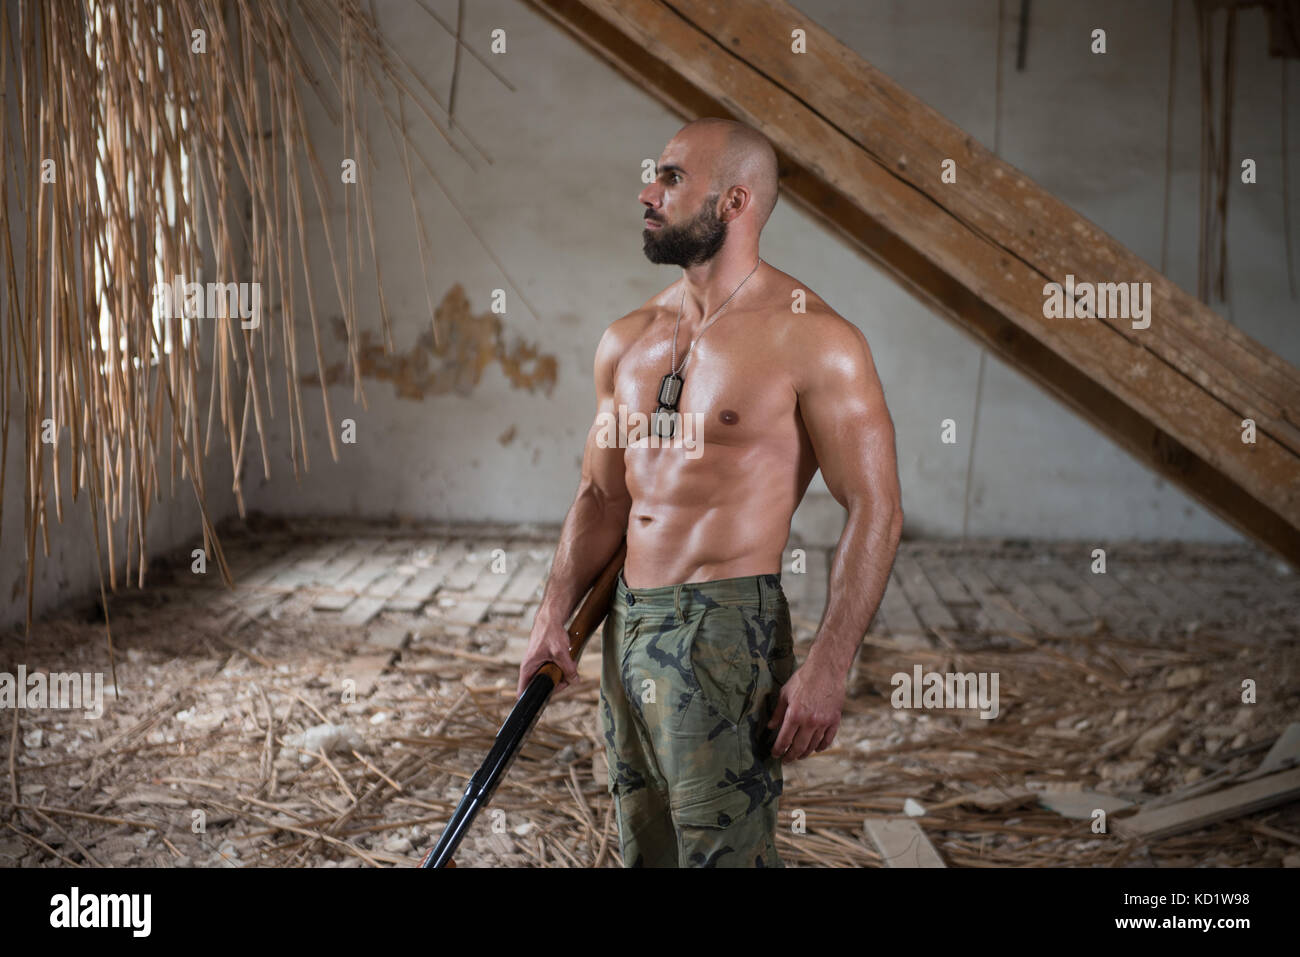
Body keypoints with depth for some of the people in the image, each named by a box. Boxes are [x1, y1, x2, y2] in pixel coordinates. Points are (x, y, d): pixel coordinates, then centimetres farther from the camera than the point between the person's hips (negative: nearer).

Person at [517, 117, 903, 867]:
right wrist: (555, 615, 5)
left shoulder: (811, 338, -11)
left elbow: (876, 512, -13)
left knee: (723, 852, -2)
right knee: (647, 852, 18)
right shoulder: (628, 340, 11)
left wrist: (827, 669, -18)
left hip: (726, 632, -7)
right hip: (628, 629, 7)